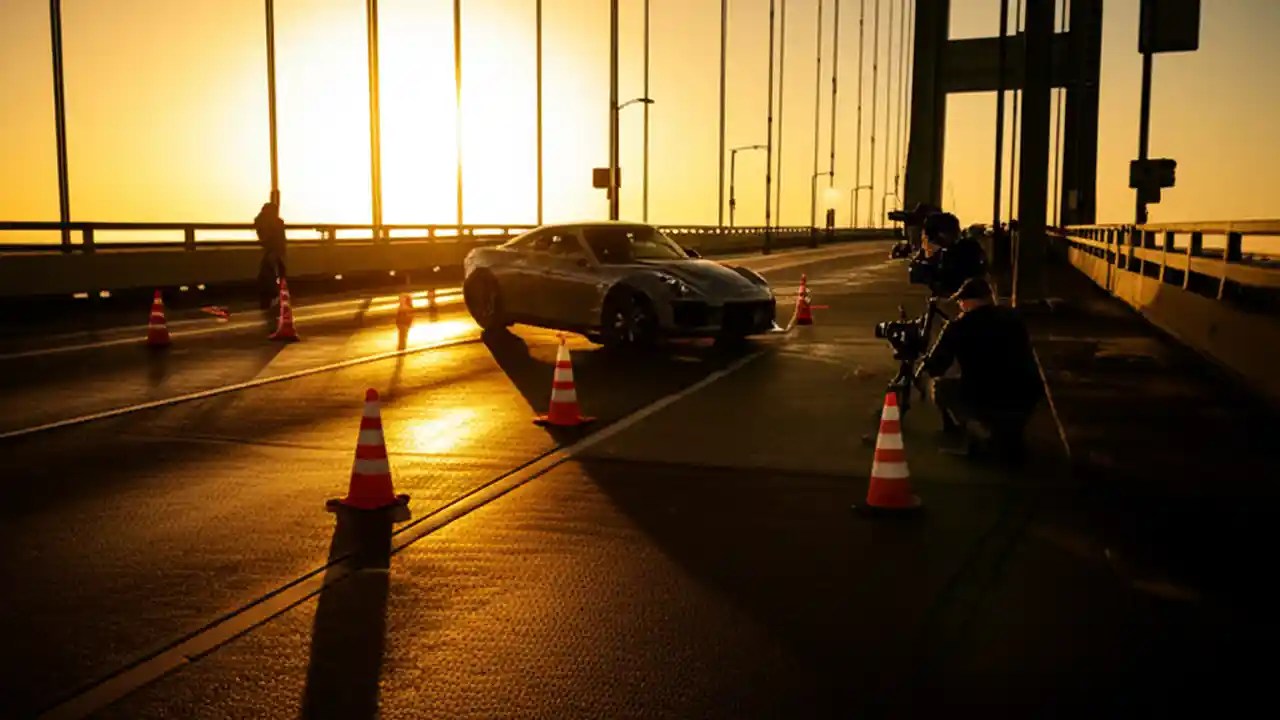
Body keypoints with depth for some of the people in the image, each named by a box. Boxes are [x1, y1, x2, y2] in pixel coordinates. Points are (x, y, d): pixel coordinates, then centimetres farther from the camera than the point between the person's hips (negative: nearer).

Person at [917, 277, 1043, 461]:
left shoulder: (959, 326, -1)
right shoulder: (1013, 318, 13)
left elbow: (935, 369, 5)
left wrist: (925, 366, 29)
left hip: (986, 401, -4)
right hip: (1028, 398, 4)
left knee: (939, 385, 21)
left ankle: (977, 429, 7)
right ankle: (1010, 434, 23)